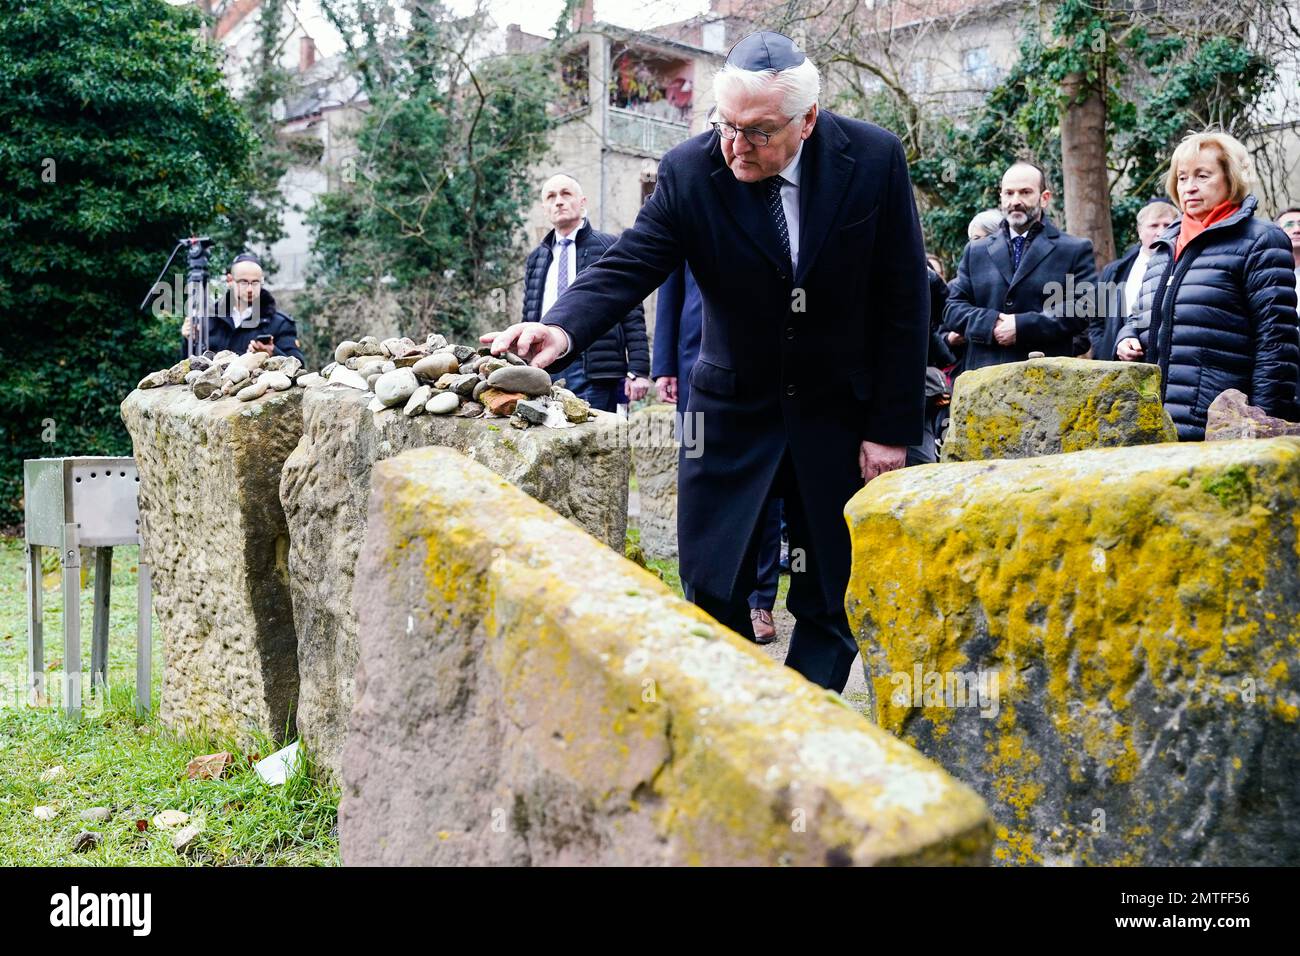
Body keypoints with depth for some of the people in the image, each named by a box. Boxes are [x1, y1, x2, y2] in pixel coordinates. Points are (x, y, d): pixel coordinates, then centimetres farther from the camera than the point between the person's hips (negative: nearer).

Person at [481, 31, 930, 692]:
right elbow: (629, 266, -17)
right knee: (710, 590, 0)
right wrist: (562, 329, -39)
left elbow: (903, 302, -8)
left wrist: (892, 427, -9)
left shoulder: (874, 160, -12)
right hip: (733, 407, 1)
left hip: (843, 409, 0)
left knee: (831, 597, 6)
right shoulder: (689, 170, -12)